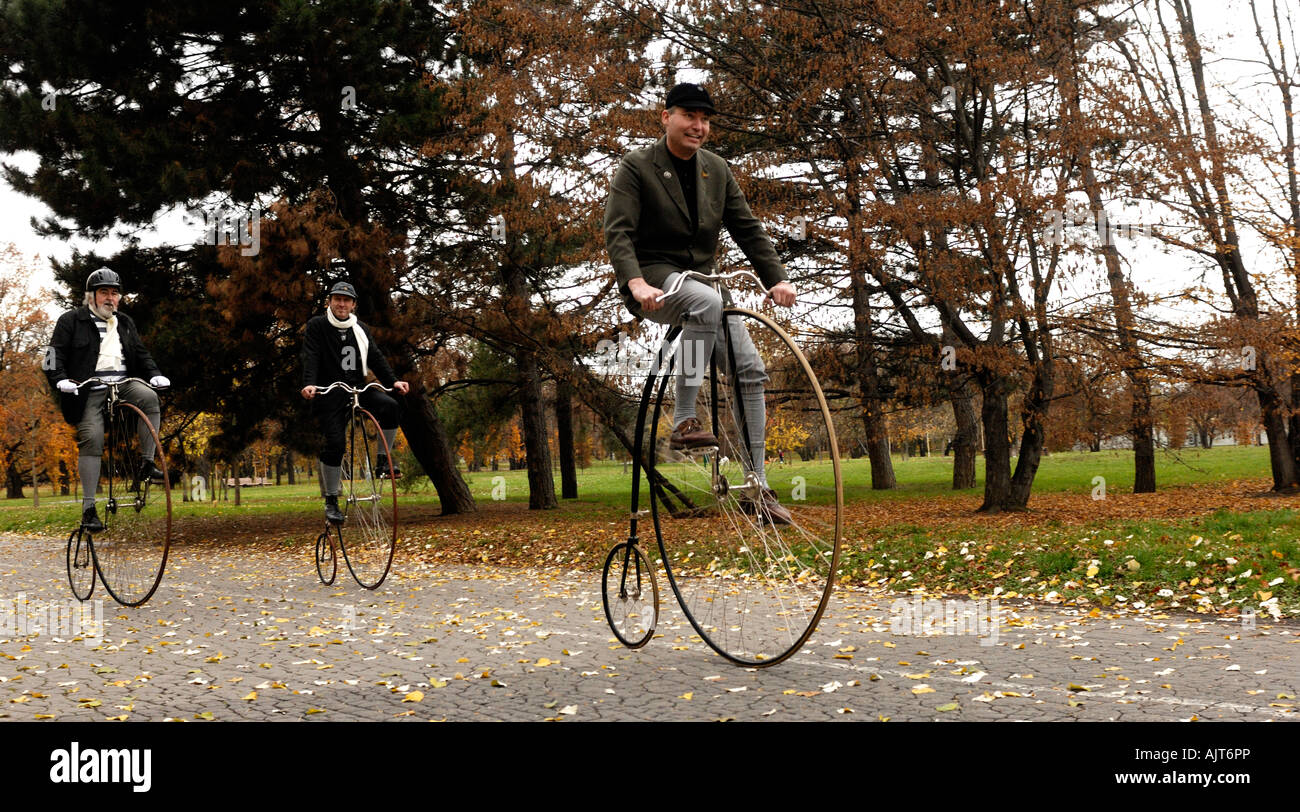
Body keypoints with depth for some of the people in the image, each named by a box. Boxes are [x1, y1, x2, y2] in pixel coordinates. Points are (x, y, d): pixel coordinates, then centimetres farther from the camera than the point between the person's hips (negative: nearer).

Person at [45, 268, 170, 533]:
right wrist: (61, 380, -19)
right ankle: (88, 507, -14)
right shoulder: (71, 321, 7)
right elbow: (55, 355, 0)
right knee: (91, 438, -18)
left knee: (149, 398, -29)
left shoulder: (125, 323, 22)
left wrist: (154, 374, 2)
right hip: (89, 389, -3)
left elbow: (141, 353, 22)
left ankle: (147, 463, -20)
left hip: (123, 382, 3)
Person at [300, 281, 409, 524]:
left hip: (358, 389, 4)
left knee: (390, 407, -23)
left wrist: (393, 381, -6)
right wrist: (309, 384, -28)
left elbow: (375, 357, 8)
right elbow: (310, 357, -12)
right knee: (334, 445, -11)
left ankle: (382, 460, -7)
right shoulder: (317, 326, 1)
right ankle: (331, 501, 0)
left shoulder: (360, 329, 14)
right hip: (329, 393, -4)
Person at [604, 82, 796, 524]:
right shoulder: (636, 168, -5)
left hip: (700, 280, 6)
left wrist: (777, 278, -6)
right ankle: (683, 422, -31)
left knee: (751, 368, -8)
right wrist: (636, 283, -34)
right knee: (708, 302, -38)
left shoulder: (717, 170, 12)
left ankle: (755, 484, -2)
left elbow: (747, 228, 9)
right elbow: (617, 231, -16)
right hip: (655, 279, -6)